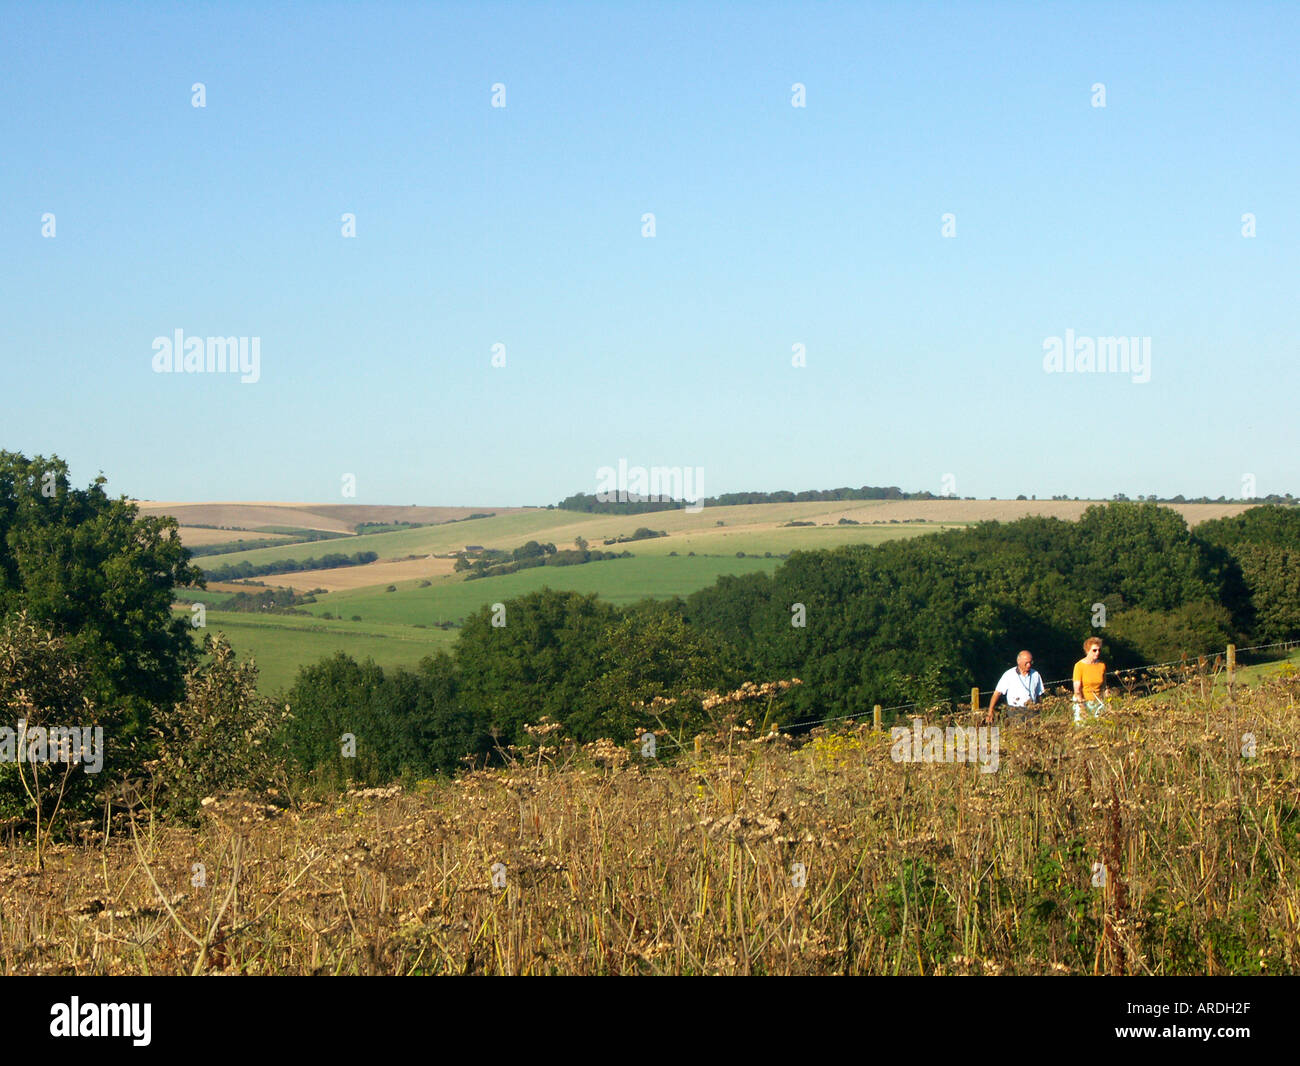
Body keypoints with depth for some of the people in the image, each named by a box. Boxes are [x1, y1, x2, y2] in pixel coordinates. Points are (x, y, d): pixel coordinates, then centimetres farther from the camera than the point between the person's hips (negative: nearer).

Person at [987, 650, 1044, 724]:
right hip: (1014, 712, -3)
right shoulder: (1009, 675, 3)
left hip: (1032, 712, 3)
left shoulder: (1035, 675, 14)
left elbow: (1039, 695, 22)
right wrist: (990, 713, -6)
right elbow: (997, 693, 2)